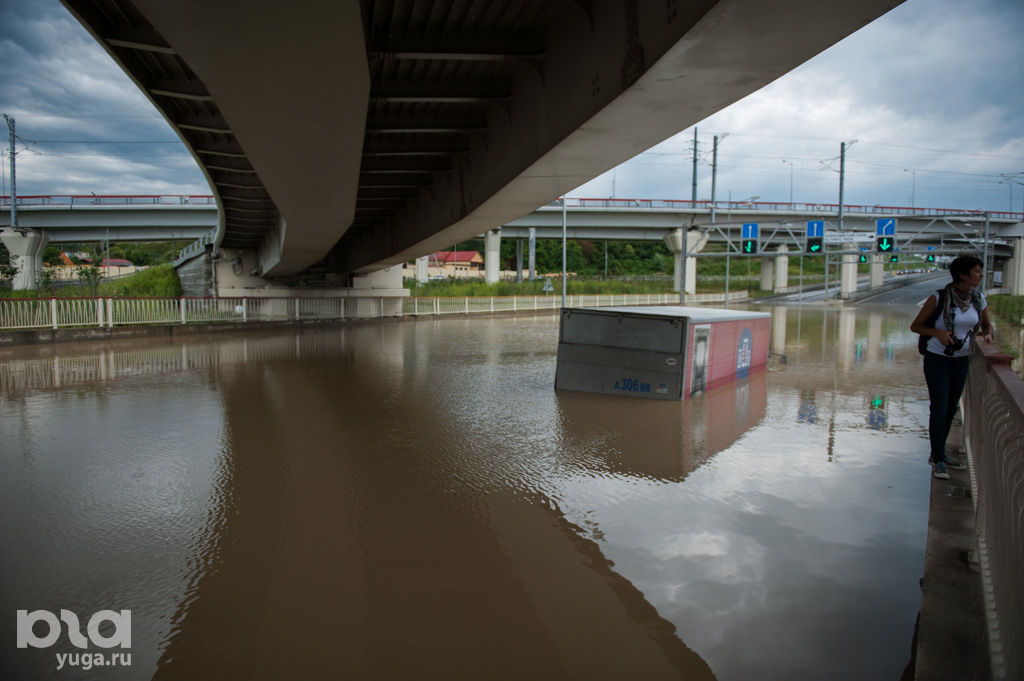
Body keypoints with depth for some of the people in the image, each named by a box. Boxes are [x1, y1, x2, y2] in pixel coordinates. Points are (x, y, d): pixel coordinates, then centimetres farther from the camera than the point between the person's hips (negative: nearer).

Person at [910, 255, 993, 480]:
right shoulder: (939, 298, -15)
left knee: (951, 410, 12)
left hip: (961, 360, 6)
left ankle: (938, 454, 27)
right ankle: (938, 462, 1)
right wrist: (938, 333, -25)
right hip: (937, 359, -6)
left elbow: (986, 324, 14)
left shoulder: (978, 299, -1)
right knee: (939, 409, -8)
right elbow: (915, 326, -8)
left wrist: (988, 334, -9)